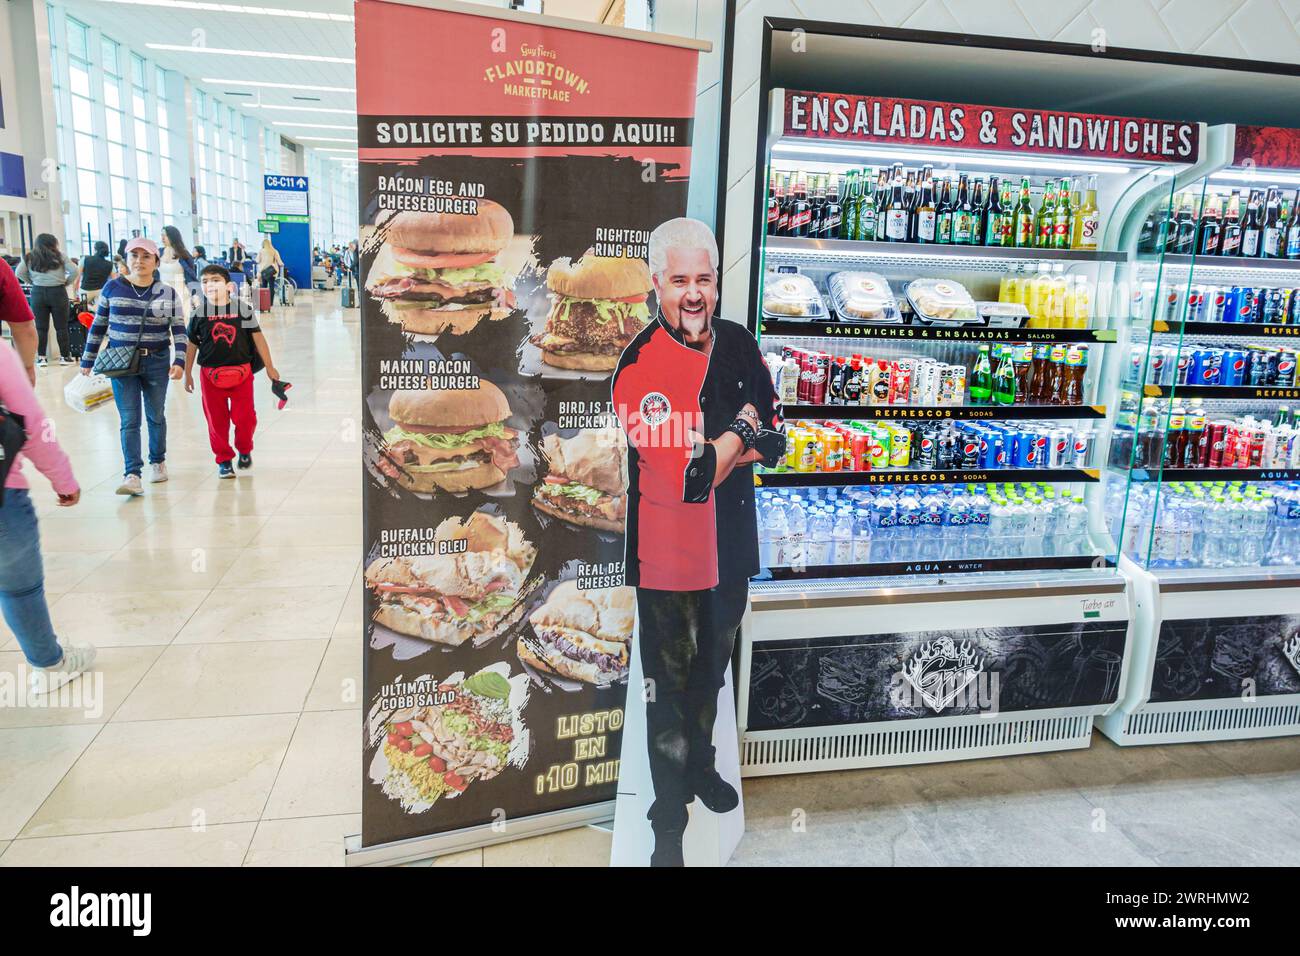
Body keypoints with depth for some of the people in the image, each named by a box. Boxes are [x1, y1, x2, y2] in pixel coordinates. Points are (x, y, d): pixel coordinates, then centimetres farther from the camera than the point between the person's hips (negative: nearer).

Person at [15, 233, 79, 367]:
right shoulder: (59, 256, -1)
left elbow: (19, 273, 0)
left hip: (38, 293, 2)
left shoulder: (29, 257, 6)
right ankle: (65, 356, 8)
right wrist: (66, 282, 5)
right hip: (57, 292, -2)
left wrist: (33, 282, 10)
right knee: (61, 327, 5)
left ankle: (41, 357, 8)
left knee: (41, 327, 6)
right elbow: (74, 271, -7)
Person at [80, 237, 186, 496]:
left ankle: (158, 461, 32)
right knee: (129, 420, -5)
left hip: (157, 362, 0)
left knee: (155, 415, 13)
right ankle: (132, 474, -6)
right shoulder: (112, 288, 2)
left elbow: (179, 330, 1)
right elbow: (98, 327, 8)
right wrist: (87, 361, 7)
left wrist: (180, 360, -12)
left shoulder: (167, 293, 1)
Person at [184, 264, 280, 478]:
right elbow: (192, 344, 8)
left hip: (241, 371, -1)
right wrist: (187, 374, 10)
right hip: (210, 374, 1)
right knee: (216, 420, 5)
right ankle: (223, 460, 20)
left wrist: (269, 367, 5)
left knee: (245, 417, 0)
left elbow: (257, 337, 4)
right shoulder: (199, 314, 1)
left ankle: (244, 450, 27)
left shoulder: (242, 309, -2)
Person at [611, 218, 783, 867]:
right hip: (669, 552, -6)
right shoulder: (639, 368, -21)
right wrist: (737, 432, -12)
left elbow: (773, 439, 7)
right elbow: (689, 478, -28)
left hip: (730, 544, 6)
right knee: (671, 683, 9)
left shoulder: (739, 345, 1)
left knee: (713, 670, 26)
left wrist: (722, 450, -13)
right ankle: (668, 819, 30)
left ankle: (700, 766, 52)